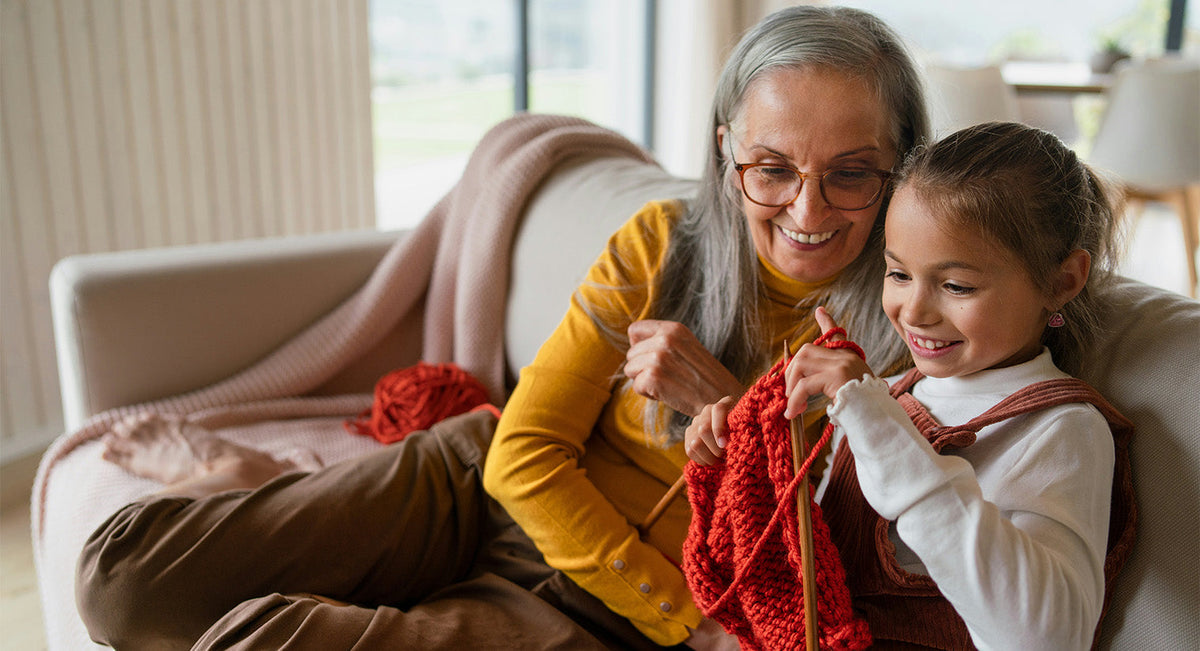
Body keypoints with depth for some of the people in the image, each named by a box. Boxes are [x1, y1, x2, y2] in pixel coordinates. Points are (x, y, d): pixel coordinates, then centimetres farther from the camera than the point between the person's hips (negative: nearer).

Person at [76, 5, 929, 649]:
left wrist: (723, 403, -23)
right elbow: (524, 454, -9)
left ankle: (266, 484, 10)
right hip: (479, 492, 2)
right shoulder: (658, 244, -7)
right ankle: (245, 478, 24)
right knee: (123, 578, -8)